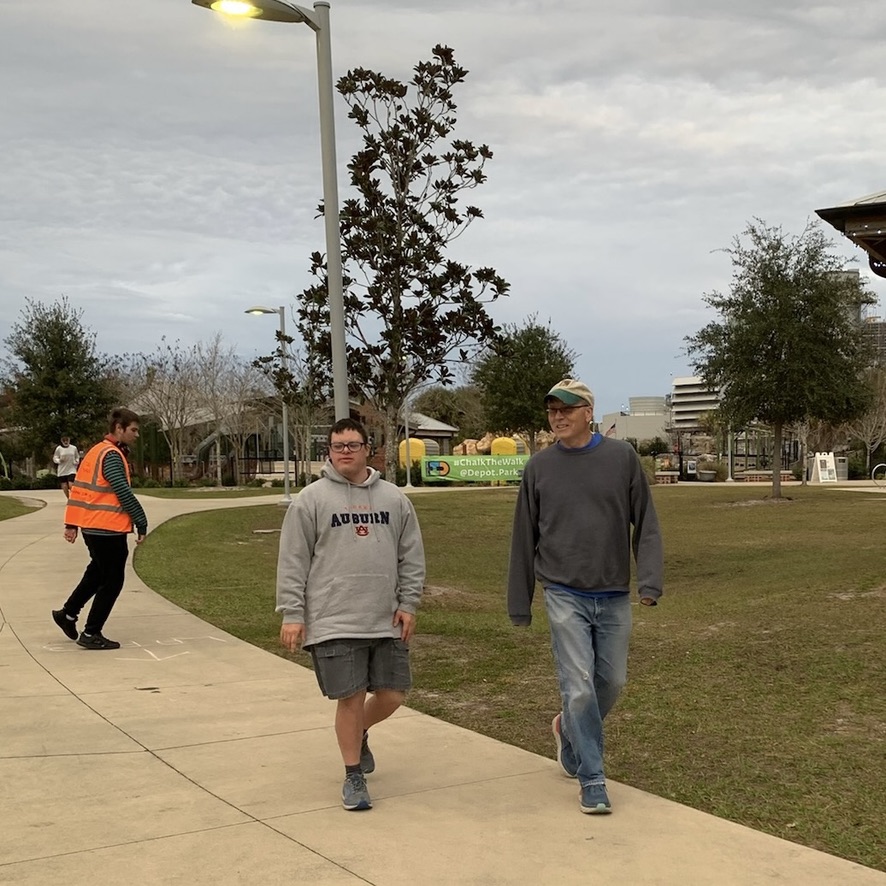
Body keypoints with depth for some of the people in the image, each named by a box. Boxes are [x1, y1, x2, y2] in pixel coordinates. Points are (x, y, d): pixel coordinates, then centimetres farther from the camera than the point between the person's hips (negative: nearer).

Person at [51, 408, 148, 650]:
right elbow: (124, 494, -22)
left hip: (92, 527, 9)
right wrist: (142, 524, -16)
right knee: (112, 581, 2)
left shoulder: (96, 451, 13)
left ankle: (68, 613, 33)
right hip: (109, 529, -9)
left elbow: (78, 488, 15)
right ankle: (91, 634, 6)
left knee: (98, 572, 26)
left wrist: (71, 523, 16)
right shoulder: (112, 455, -16)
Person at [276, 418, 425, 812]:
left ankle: (360, 733, 38)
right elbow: (293, 561, -2)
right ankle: (354, 775, 16)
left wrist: (408, 604, 3)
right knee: (350, 698, -1)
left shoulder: (394, 498, 9)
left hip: (387, 621, 4)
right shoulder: (311, 499, -1)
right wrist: (292, 614, -6)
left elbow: (411, 556, 11)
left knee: (393, 693, 7)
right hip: (334, 622, -3)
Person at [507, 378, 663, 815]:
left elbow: (645, 524, 1)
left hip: (614, 597, 2)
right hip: (565, 596, -1)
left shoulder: (621, 457, -1)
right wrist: (519, 602, 6)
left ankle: (570, 730, 39)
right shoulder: (539, 467, 1)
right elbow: (524, 538, 5)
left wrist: (650, 580, -10)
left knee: (611, 681, 11)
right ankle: (592, 781, 4)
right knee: (579, 687, -6)